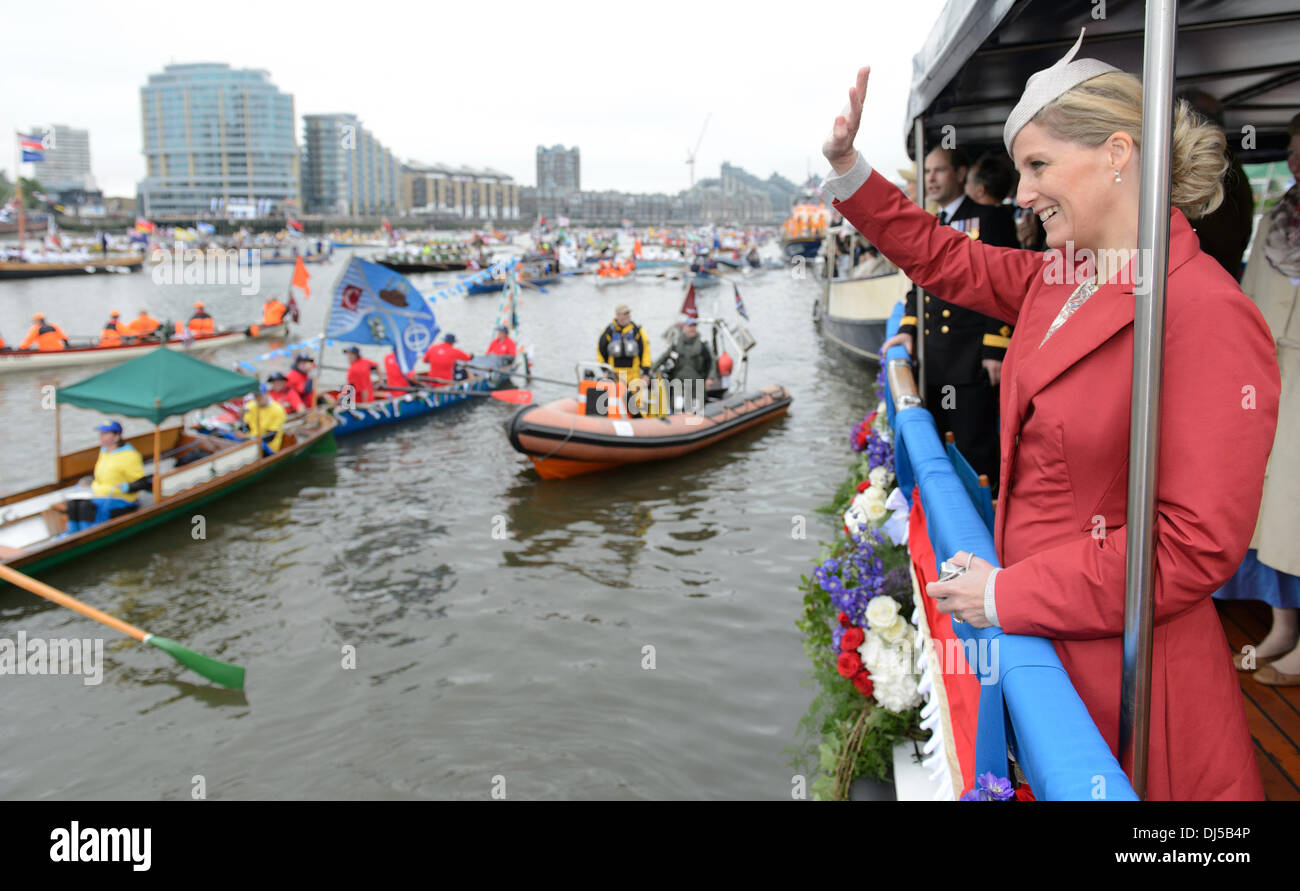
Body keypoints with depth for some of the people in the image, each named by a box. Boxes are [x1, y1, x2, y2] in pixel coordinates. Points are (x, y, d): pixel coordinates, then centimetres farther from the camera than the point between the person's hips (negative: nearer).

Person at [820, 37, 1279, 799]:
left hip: (1119, 660, -7)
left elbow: (1198, 543, -24)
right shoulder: (1054, 282, 3)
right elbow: (941, 256, 17)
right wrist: (847, 163, 7)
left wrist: (1009, 595, -19)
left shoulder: (1208, 315, -22)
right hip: (1039, 634, 7)